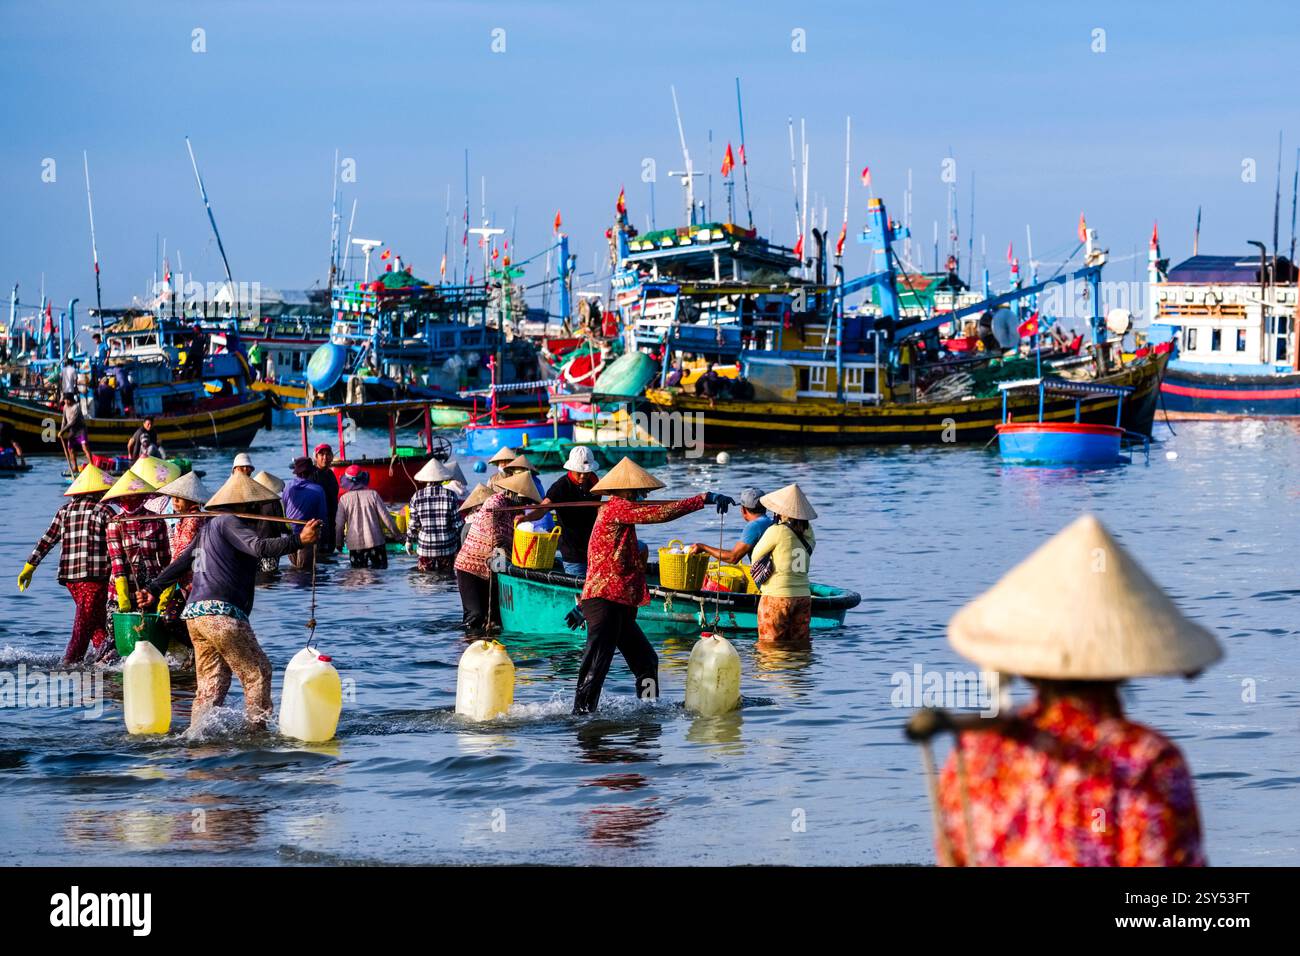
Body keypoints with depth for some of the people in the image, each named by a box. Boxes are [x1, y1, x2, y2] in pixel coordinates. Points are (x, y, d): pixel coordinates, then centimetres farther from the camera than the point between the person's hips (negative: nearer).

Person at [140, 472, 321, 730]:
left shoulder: (208, 527, 24)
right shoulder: (229, 522, -6)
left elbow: (181, 563, 30)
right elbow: (259, 547, -22)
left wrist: (154, 589, 36)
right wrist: (299, 540, -31)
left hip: (194, 612, 10)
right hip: (220, 612, -10)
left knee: (211, 683, 11)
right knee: (258, 672, -4)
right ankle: (257, 729, -7)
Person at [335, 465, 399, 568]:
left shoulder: (344, 499, -5)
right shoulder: (373, 495, -6)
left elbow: (339, 524, -1)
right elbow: (385, 516, -4)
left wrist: (339, 541, 14)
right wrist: (395, 533, 9)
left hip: (355, 543, 0)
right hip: (375, 541, 0)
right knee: (380, 569, 11)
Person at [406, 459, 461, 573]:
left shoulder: (417, 497, -4)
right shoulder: (450, 495, -5)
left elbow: (413, 524, 0)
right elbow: (457, 523, -1)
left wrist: (409, 541, 16)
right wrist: (458, 545, 9)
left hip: (425, 547, 0)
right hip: (447, 547, 0)